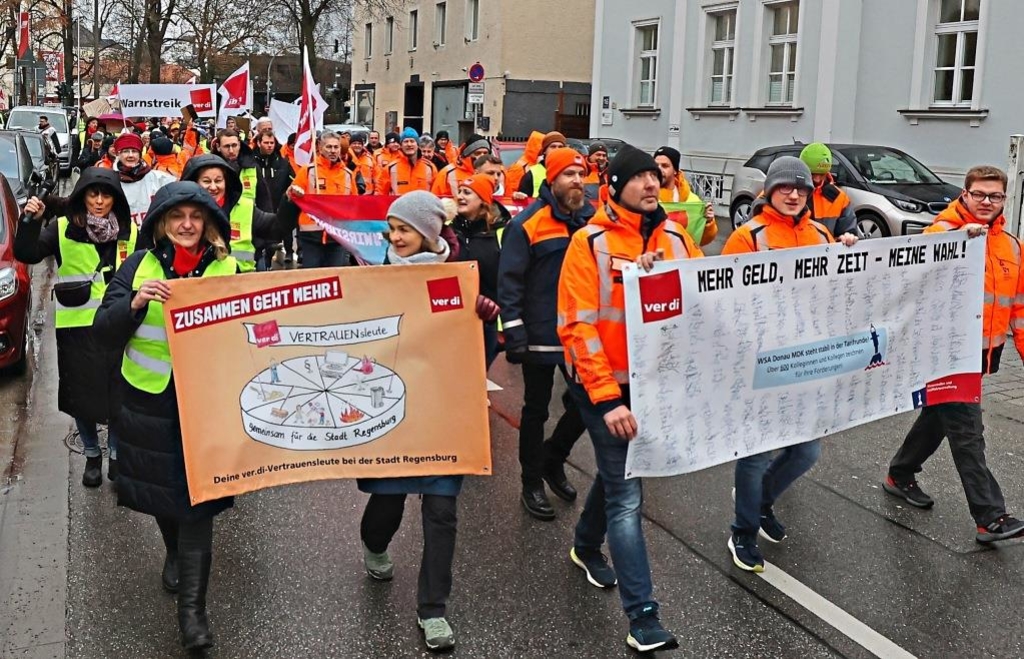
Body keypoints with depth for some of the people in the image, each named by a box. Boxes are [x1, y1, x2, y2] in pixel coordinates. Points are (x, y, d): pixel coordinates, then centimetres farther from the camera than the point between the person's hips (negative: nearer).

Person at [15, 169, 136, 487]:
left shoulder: (129, 231, 2)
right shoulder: (63, 229, -3)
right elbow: (26, 254, -14)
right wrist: (31, 222, -28)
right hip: (77, 327, -1)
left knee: (119, 395, 6)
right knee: (82, 395, 8)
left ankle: (116, 453, 25)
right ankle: (92, 455, 27)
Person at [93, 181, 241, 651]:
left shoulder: (228, 269, -3)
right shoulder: (139, 265, -1)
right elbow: (105, 332, -6)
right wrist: (134, 302, -24)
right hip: (148, 401, 2)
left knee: (196, 497, -2)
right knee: (160, 486, 20)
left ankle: (192, 607, 5)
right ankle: (175, 552, 50)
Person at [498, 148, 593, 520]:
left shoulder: (594, 219, 4)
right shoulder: (528, 223, -11)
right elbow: (510, 283, -12)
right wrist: (514, 336, -16)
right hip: (540, 335, -5)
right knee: (536, 410, 8)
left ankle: (553, 458, 36)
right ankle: (533, 484, 22)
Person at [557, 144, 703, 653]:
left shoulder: (675, 236, 2)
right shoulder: (590, 243, -13)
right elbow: (577, 325, -17)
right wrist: (607, 398, -23)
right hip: (607, 387, -5)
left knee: (616, 474, 24)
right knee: (626, 496, -5)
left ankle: (586, 547, 49)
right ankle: (643, 618, 0)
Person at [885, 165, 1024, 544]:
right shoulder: (943, 230, -9)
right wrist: (961, 234, -41)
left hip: (982, 352, 7)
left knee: (940, 417, 20)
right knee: (967, 431, -7)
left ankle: (900, 476, 39)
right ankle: (990, 517, -5)